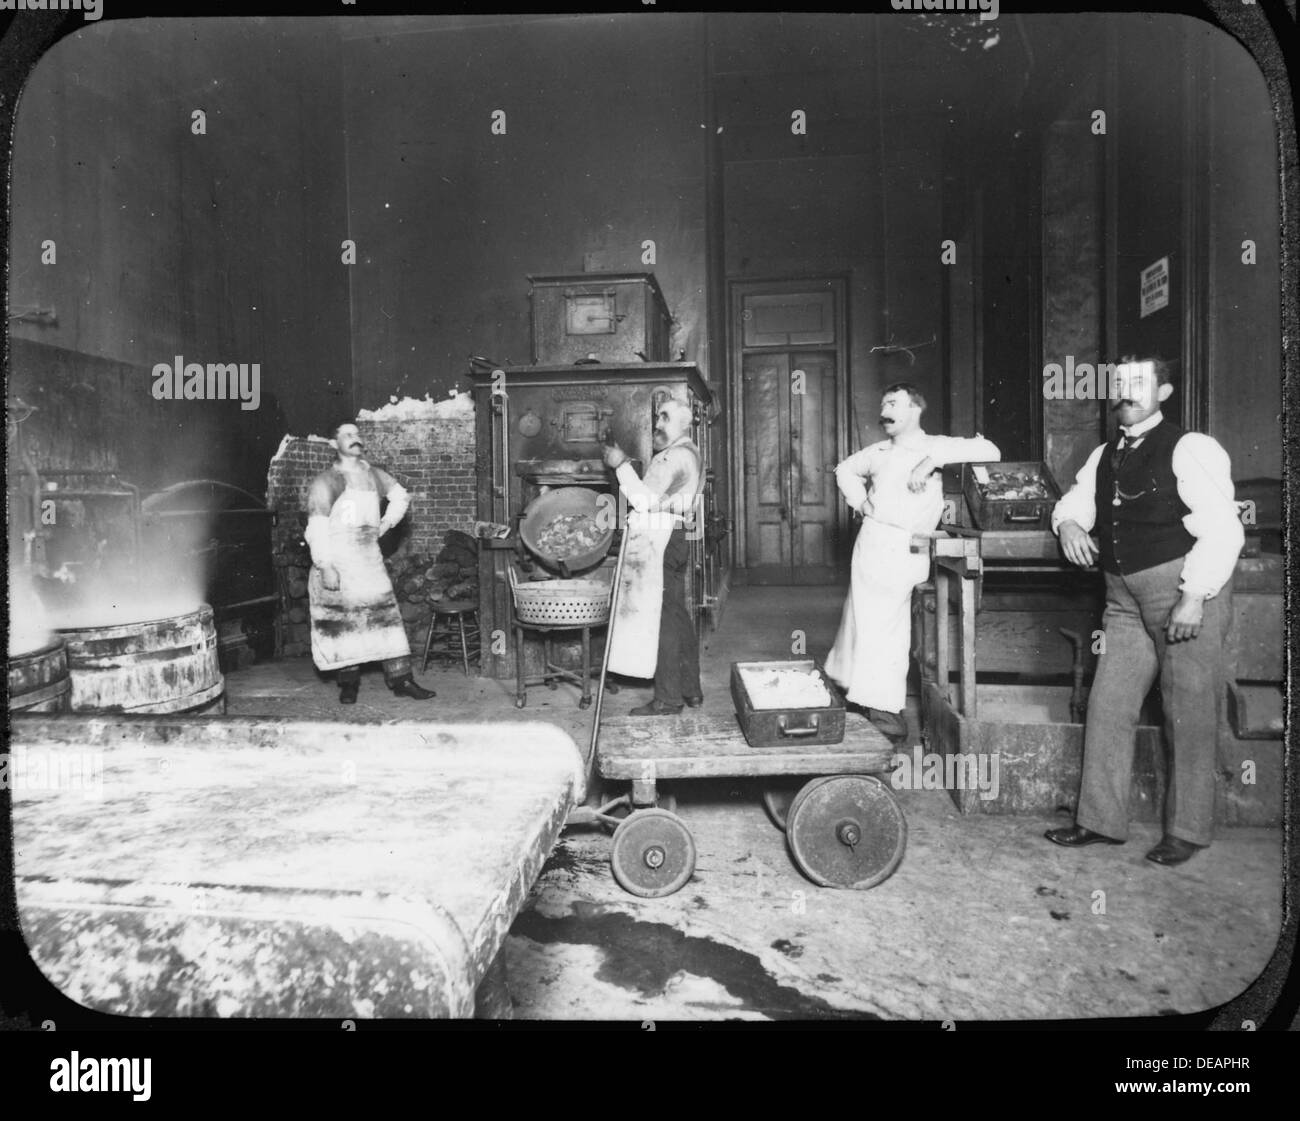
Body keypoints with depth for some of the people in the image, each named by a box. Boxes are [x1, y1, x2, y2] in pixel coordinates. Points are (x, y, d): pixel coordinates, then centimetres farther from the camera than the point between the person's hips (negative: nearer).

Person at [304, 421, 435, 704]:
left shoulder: (372, 475, 10)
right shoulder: (325, 481, -6)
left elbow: (401, 495, 29)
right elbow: (316, 527, -13)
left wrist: (388, 522, 16)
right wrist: (325, 567, -20)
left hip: (370, 559, 5)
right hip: (338, 563, -4)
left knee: (386, 615, 1)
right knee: (344, 621, 0)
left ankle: (400, 680, 6)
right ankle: (348, 684, 13)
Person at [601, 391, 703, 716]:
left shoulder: (676, 456, -13)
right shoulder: (684, 452, 22)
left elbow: (645, 500, -20)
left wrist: (621, 465, -15)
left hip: (660, 541, -11)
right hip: (671, 539, 11)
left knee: (663, 618, -7)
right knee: (678, 616, 14)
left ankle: (667, 699, -2)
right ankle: (691, 690, 21)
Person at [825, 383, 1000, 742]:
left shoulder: (934, 446, 1)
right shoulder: (878, 452, 16)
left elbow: (990, 451, -11)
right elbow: (845, 469, 34)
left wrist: (933, 459, -18)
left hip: (902, 551, -5)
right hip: (871, 543, 5)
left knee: (879, 628, -7)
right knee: (863, 622, 9)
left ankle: (886, 715, 2)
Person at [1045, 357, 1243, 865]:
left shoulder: (1189, 448, -9)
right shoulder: (1104, 456, 12)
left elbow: (1223, 530, -15)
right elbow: (1076, 497, 24)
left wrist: (1194, 599, -19)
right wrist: (1067, 521, -1)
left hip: (1187, 593, -7)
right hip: (1126, 599, 7)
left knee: (1189, 717, 2)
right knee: (1107, 707, 7)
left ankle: (1187, 831, 17)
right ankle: (1101, 821, 18)